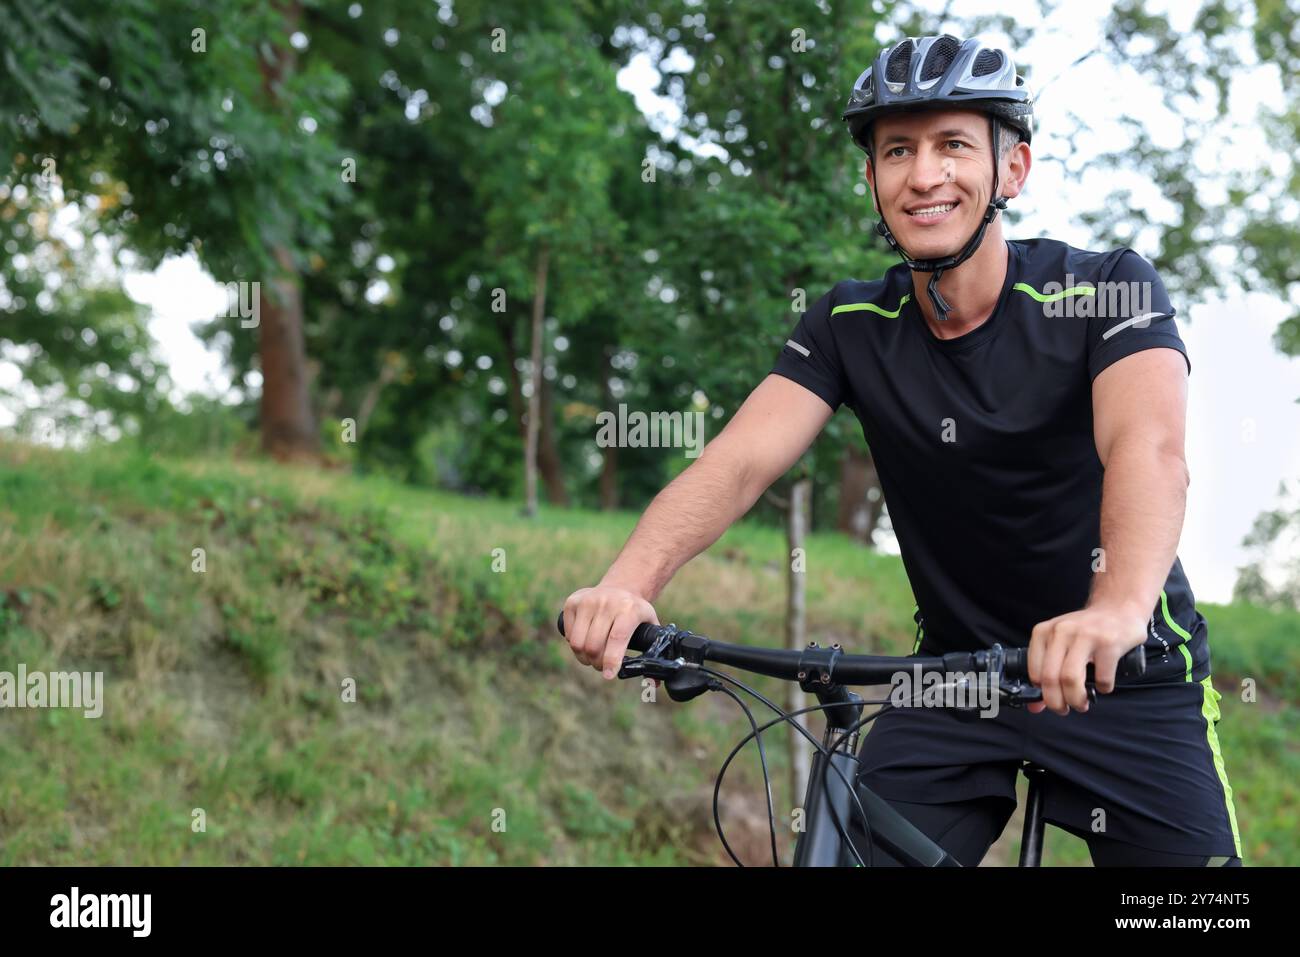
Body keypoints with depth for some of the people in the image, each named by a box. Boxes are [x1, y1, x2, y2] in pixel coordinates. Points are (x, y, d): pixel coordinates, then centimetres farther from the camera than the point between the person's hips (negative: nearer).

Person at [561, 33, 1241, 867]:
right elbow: (739, 461, -18)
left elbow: (1149, 449, -33)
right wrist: (630, 583, -38)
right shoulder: (851, 325, -4)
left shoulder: (1106, 289, -15)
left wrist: (1118, 610, -54)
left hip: (1130, 682, -2)